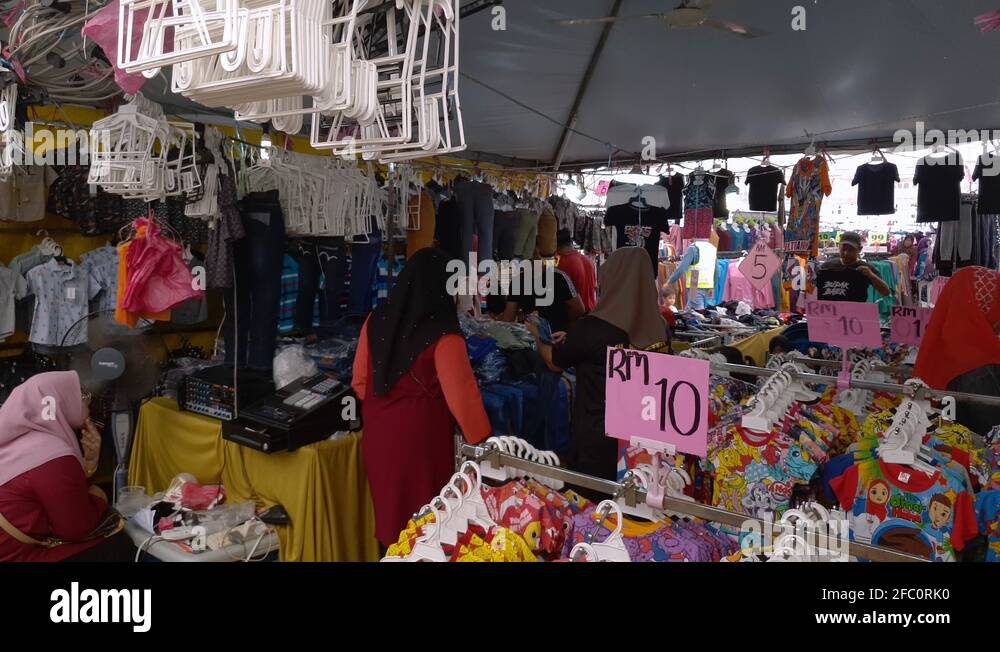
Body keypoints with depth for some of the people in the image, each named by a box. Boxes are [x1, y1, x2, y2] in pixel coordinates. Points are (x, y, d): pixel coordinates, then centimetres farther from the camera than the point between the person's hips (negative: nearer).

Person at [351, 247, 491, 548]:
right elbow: (462, 395, -17)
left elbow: (360, 383, 6)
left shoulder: (376, 321, -3)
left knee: (388, 502, 22)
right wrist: (482, 440, -5)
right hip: (420, 436, -5)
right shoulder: (443, 337, -20)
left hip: (378, 431, 6)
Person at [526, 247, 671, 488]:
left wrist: (536, 337, 20)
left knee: (589, 496, 13)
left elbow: (555, 363, -2)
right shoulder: (660, 329, -7)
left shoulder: (590, 328, -20)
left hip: (596, 435, -4)